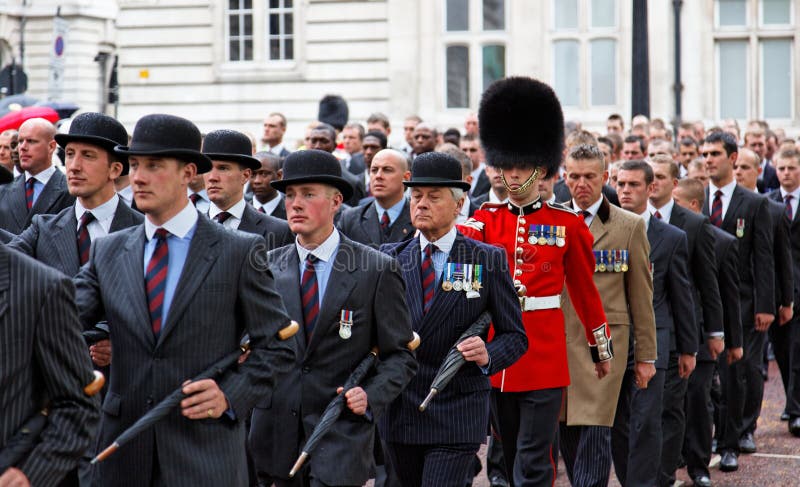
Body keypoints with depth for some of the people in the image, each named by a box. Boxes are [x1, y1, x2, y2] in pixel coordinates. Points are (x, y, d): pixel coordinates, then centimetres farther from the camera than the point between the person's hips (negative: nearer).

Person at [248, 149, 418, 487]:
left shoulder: (378, 269, -2)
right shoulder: (269, 266, 8)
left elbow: (400, 356, 1)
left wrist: (371, 397, -14)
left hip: (342, 433, -4)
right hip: (277, 432, 4)